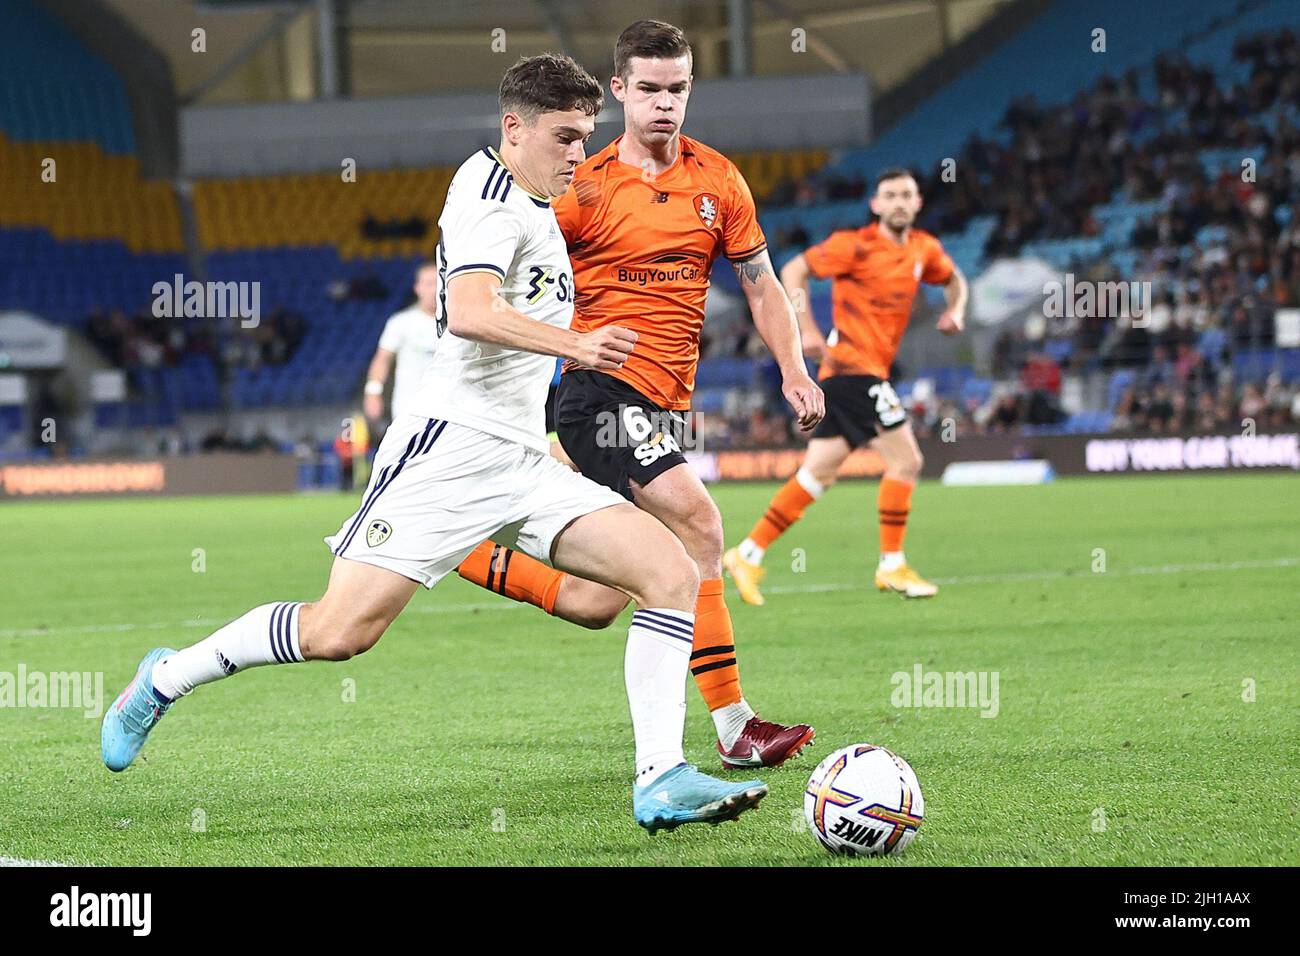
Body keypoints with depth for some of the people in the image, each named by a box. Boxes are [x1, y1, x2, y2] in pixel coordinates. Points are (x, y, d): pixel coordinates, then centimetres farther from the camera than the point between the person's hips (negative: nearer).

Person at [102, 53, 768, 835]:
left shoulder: (534, 204, 21)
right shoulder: (489, 191, -9)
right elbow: (471, 313, -26)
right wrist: (576, 345, -34)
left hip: (523, 464, 9)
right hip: (454, 446, -9)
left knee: (673, 575, -8)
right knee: (339, 632, -13)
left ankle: (662, 782, -13)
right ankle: (166, 679, 10)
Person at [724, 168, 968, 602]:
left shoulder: (924, 249, 12)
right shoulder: (856, 245, -9)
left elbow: (954, 279, 30)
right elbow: (794, 270, -8)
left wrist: (955, 310, 9)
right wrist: (807, 330, -16)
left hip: (873, 369, 8)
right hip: (852, 364, -8)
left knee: (819, 473, 6)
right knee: (905, 459, -10)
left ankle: (748, 555, 9)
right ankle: (892, 566, -3)